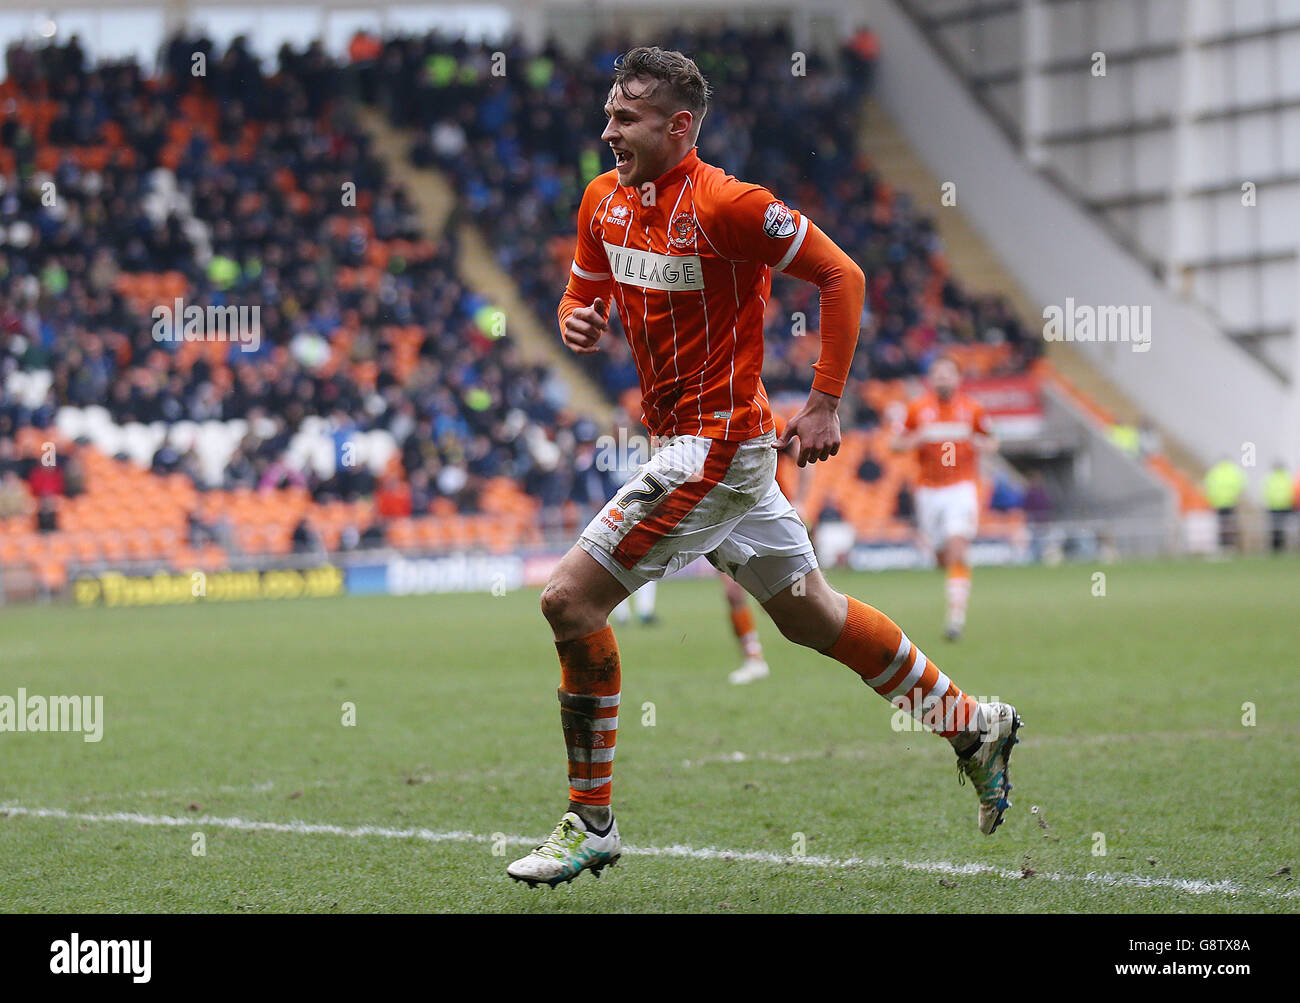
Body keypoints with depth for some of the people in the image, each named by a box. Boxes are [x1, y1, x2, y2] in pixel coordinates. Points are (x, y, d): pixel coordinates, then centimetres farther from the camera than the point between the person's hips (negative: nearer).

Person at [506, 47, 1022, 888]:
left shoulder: (727, 205, -18)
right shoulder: (604, 200, 5)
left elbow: (843, 277, -14)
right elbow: (582, 290, 20)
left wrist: (825, 403, -15)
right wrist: (577, 322, -5)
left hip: (719, 445, -9)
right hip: (685, 438, 9)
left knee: (570, 598, -12)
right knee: (807, 612, 17)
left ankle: (591, 823, -3)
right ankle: (973, 725, 31)